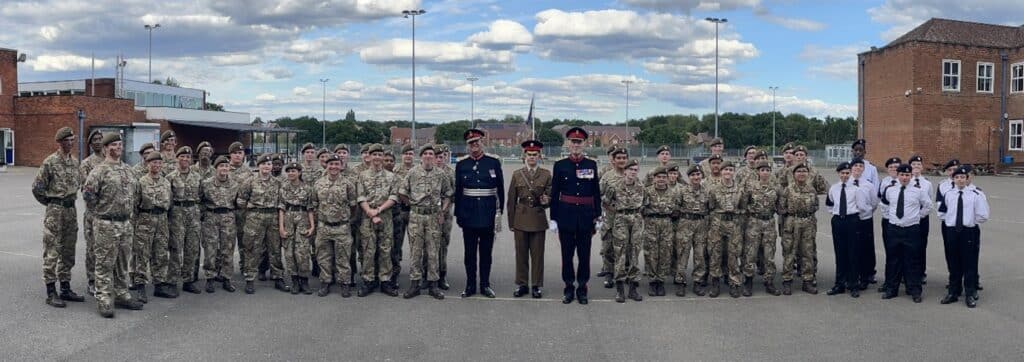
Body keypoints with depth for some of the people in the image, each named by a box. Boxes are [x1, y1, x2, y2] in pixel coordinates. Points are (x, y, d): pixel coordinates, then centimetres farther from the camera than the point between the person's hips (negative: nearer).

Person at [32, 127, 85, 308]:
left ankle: (65, 289, 20)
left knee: (68, 252, 12)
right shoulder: (50, 162, -10)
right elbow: (37, 187, -7)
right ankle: (51, 293, 0)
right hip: (55, 211, -7)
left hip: (71, 210, 7)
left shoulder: (74, 161, 9)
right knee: (52, 253, -3)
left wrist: (71, 199, 14)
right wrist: (50, 203, 1)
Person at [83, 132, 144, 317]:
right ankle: (104, 299, 3)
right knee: (105, 263, -2)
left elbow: (135, 191, 24)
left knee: (123, 262, 14)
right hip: (106, 224, -7)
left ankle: (121, 295, 24)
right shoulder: (99, 171, -10)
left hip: (126, 223, 7)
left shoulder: (128, 170, 12)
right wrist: (100, 208, -7)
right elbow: (87, 193, -16)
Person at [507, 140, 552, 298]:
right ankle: (521, 284, 17)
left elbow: (551, 196, 6)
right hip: (521, 219, 1)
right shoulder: (517, 174, 5)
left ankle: (537, 285, 14)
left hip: (538, 219, -1)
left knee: (538, 254, 3)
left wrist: (546, 201, -17)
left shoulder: (546, 174, 3)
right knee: (521, 253, 6)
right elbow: (511, 200, 7)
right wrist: (511, 222, 5)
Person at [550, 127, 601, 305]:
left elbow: (596, 192, 7)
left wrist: (598, 215, 3)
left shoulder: (591, 165, 4)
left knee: (584, 254, 5)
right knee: (567, 254, 5)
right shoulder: (560, 165, 2)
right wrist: (553, 218, -1)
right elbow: (554, 193, 2)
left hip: (586, 215, 1)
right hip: (566, 215, -1)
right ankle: (569, 288, 16)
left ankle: (582, 288, 15)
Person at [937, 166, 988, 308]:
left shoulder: (976, 194, -7)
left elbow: (983, 216, -6)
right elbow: (941, 212, 17)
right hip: (951, 231, 3)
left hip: (970, 232, -3)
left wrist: (970, 221, -1)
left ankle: (970, 295, 13)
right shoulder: (948, 194, 4)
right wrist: (950, 220, 8)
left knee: (970, 264, 3)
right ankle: (953, 292, 23)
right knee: (953, 264, 12)